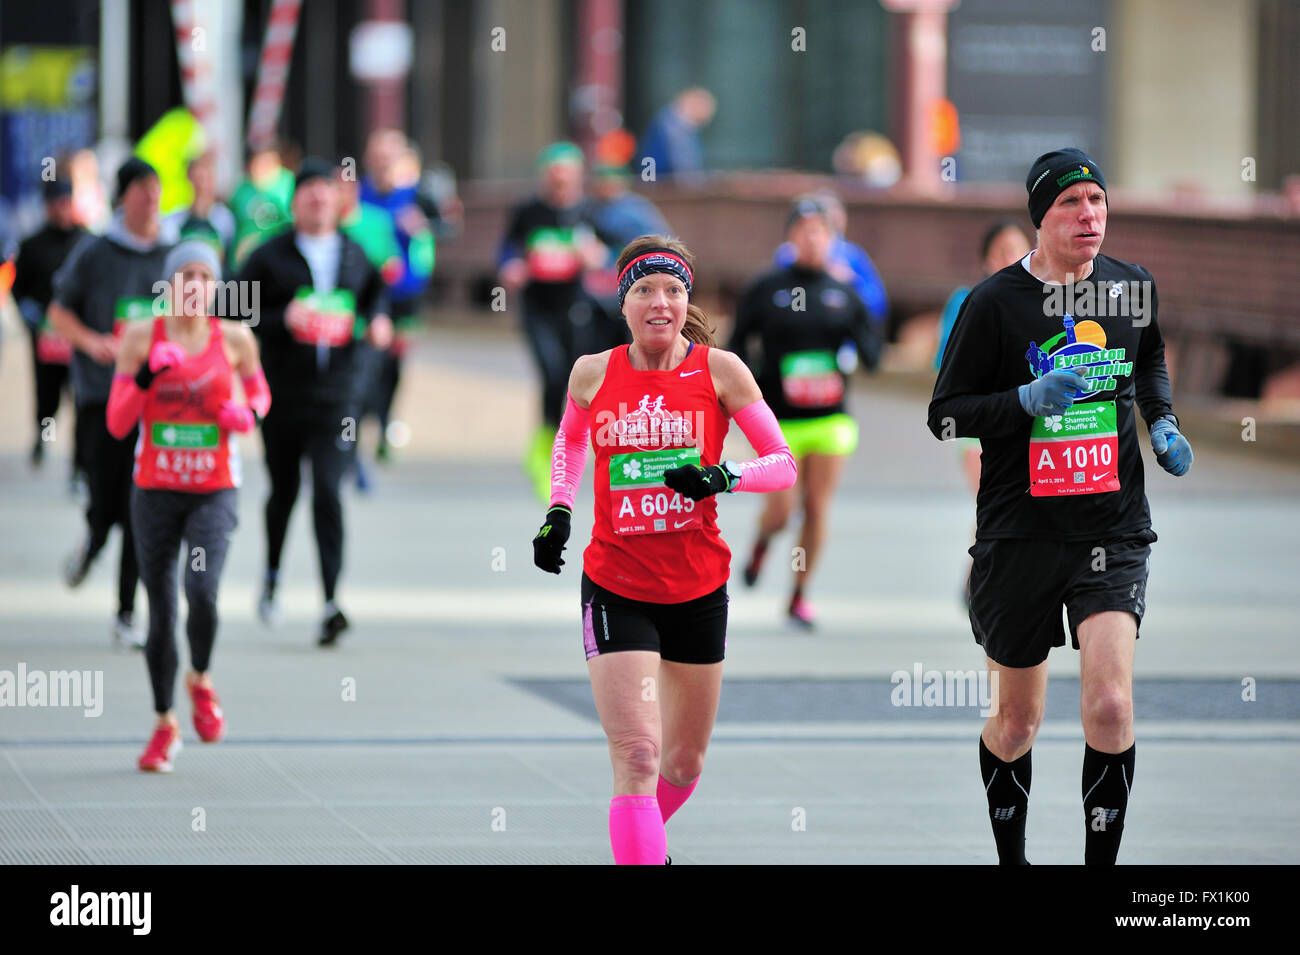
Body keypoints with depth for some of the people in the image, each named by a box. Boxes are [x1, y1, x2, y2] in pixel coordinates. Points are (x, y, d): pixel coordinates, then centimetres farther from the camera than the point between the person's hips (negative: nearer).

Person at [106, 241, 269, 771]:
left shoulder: (234, 339, 0)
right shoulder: (142, 337, -1)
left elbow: (259, 391, 17)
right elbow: (117, 424, -3)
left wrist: (250, 413, -6)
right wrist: (146, 375, -18)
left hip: (214, 492, -1)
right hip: (155, 490, 1)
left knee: (202, 593, -22)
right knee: (161, 612, 4)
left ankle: (200, 680, 9)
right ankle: (165, 724, 22)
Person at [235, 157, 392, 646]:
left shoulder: (354, 255, 9)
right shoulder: (269, 256, -1)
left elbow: (376, 292, 27)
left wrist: (376, 323, 6)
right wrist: (283, 320, -17)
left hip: (335, 399, 0)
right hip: (282, 396, 0)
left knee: (327, 492, -12)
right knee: (284, 490, 12)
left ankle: (331, 601, -16)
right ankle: (271, 575, 39)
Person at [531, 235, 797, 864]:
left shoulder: (719, 370, -7)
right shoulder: (592, 374, -3)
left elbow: (784, 464, -3)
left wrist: (722, 477, -21)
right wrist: (559, 511, 5)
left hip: (698, 588, 1)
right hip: (615, 590, -1)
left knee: (684, 764, 15)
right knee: (636, 758, -16)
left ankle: (649, 835, 46)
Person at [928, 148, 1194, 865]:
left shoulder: (1132, 289, 4)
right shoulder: (993, 302, -7)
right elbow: (945, 414, -5)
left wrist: (1162, 424, 7)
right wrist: (1030, 399, -19)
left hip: (1113, 530, 1)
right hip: (1019, 533, -1)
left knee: (1110, 706, -17)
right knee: (1016, 723, 10)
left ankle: (1100, 862, -3)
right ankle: (1010, 858, 33)